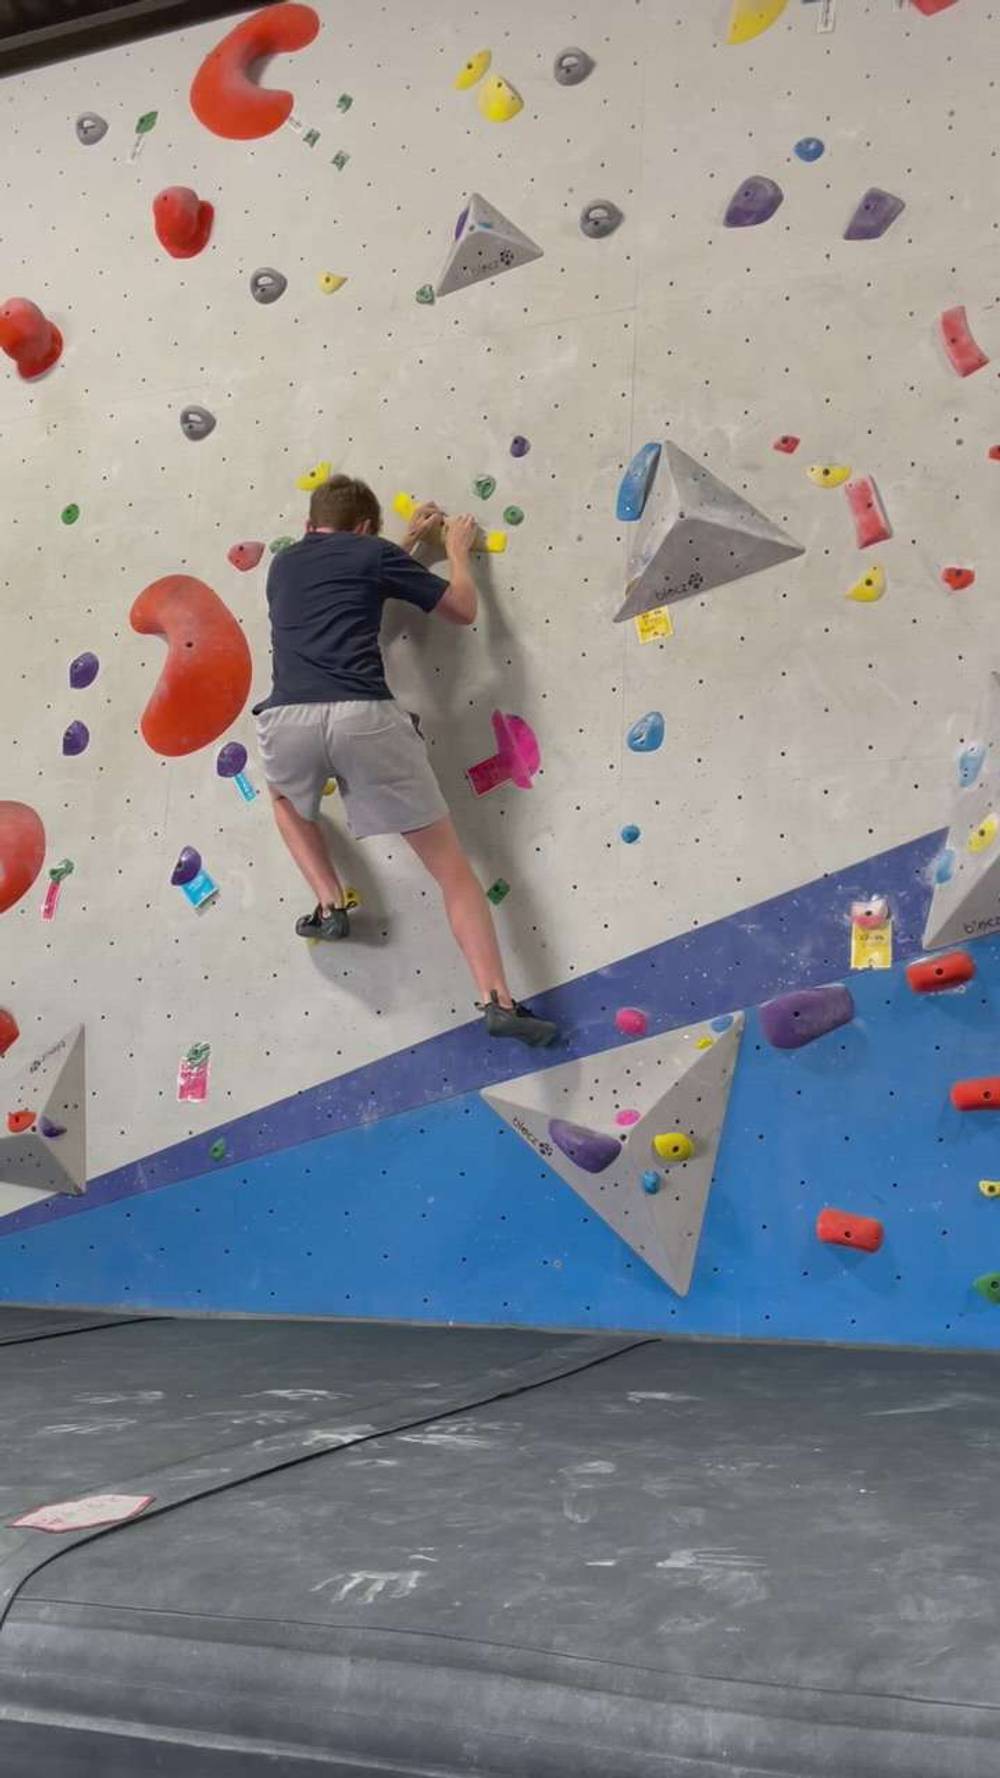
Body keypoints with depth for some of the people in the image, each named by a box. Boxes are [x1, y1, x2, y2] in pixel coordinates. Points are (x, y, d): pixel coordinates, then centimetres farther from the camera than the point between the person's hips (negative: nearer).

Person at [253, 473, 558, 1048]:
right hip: (364, 717, -3)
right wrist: (458, 550, 39)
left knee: (286, 797, 41)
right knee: (452, 867, 5)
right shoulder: (373, 553, 16)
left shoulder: (283, 564, 28)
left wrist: (409, 542, 51)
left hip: (287, 720, 3)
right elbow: (463, 609, 21)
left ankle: (329, 905, 24)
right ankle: (498, 1001, -7)